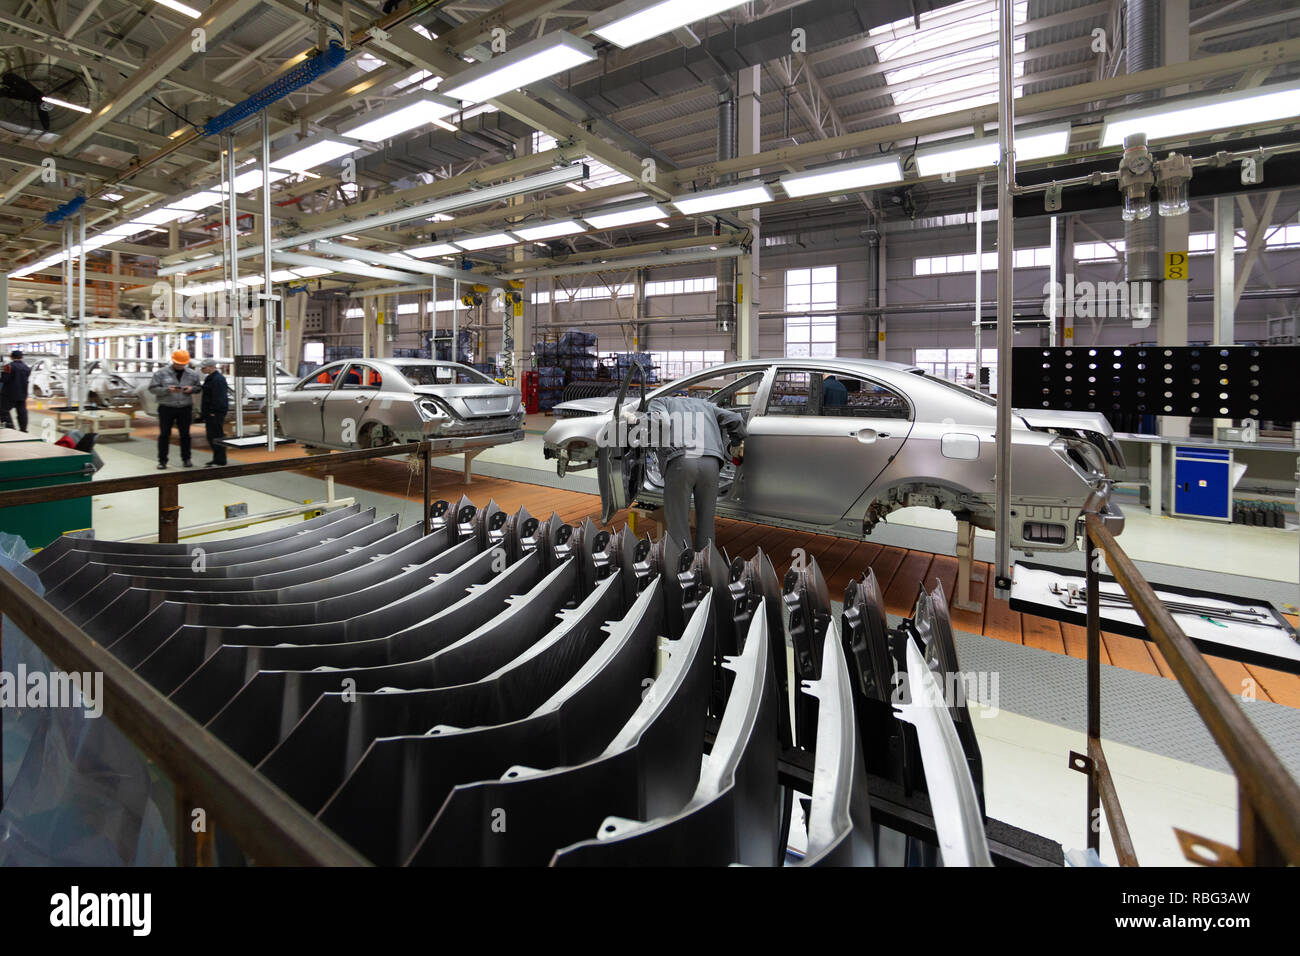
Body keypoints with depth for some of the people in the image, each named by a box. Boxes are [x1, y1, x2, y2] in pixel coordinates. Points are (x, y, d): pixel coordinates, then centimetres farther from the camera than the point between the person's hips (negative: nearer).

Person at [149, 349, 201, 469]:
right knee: (164, 434, 1)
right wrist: (167, 390, -19)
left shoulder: (192, 374, 6)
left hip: (185, 408, 2)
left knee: (185, 434, 7)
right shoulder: (161, 373, -1)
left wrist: (192, 389, -8)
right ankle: (162, 460, 8)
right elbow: (152, 388, -3)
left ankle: (186, 459, 17)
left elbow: (198, 387, 15)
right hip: (166, 408, -1)